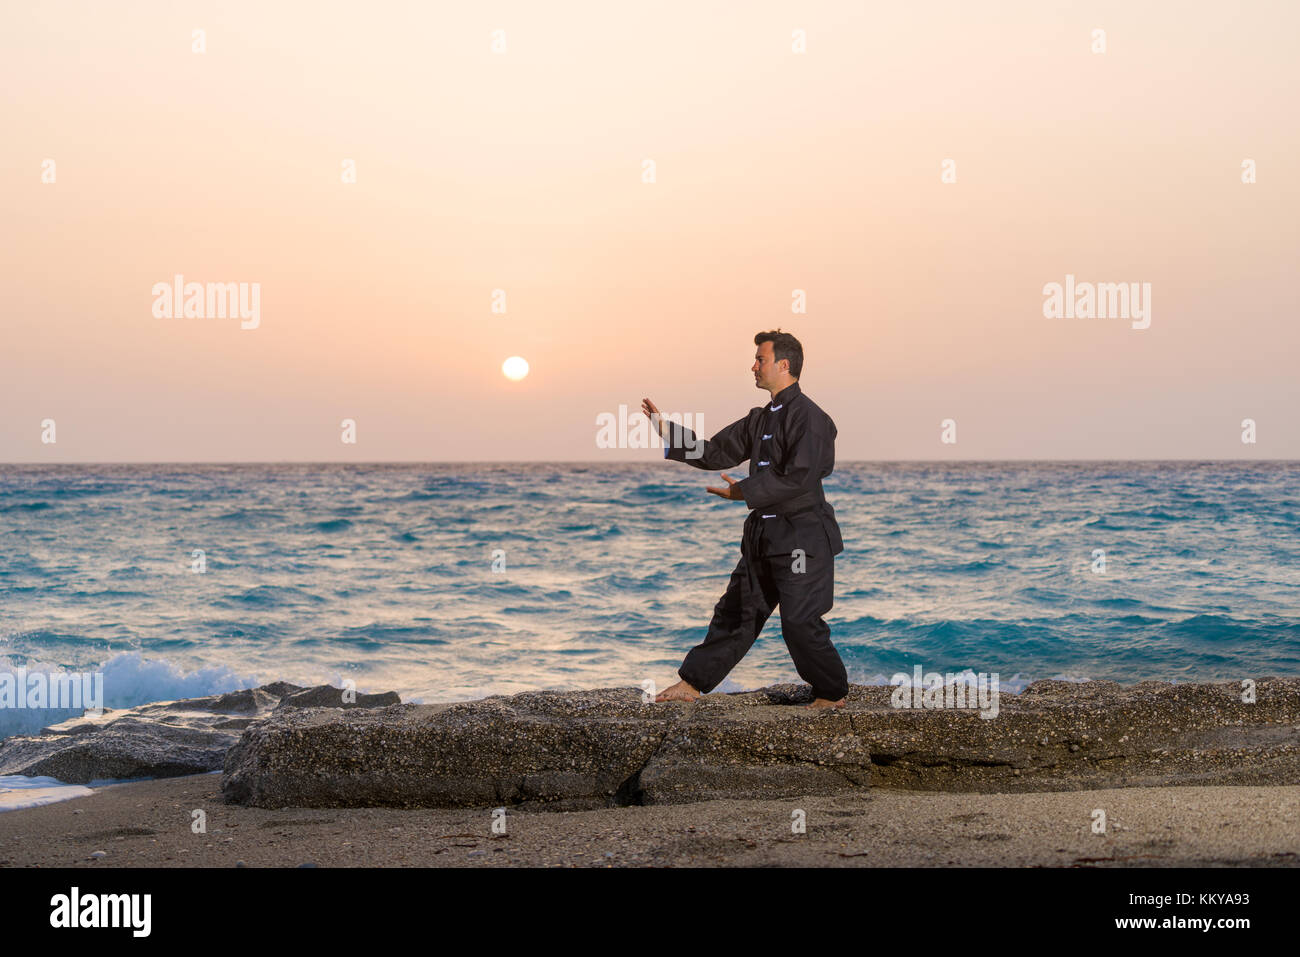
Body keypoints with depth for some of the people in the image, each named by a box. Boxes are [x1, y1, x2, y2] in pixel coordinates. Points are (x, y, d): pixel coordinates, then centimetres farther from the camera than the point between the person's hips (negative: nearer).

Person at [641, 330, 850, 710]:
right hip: (765, 532, 9)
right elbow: (715, 453, 17)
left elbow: (799, 478, -23)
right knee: (736, 611, 13)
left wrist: (744, 491, -17)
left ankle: (832, 695, 11)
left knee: (800, 621, -6)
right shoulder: (761, 419, 14)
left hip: (801, 534, -9)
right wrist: (667, 430, 9)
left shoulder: (808, 416, -15)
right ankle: (692, 683, 18)